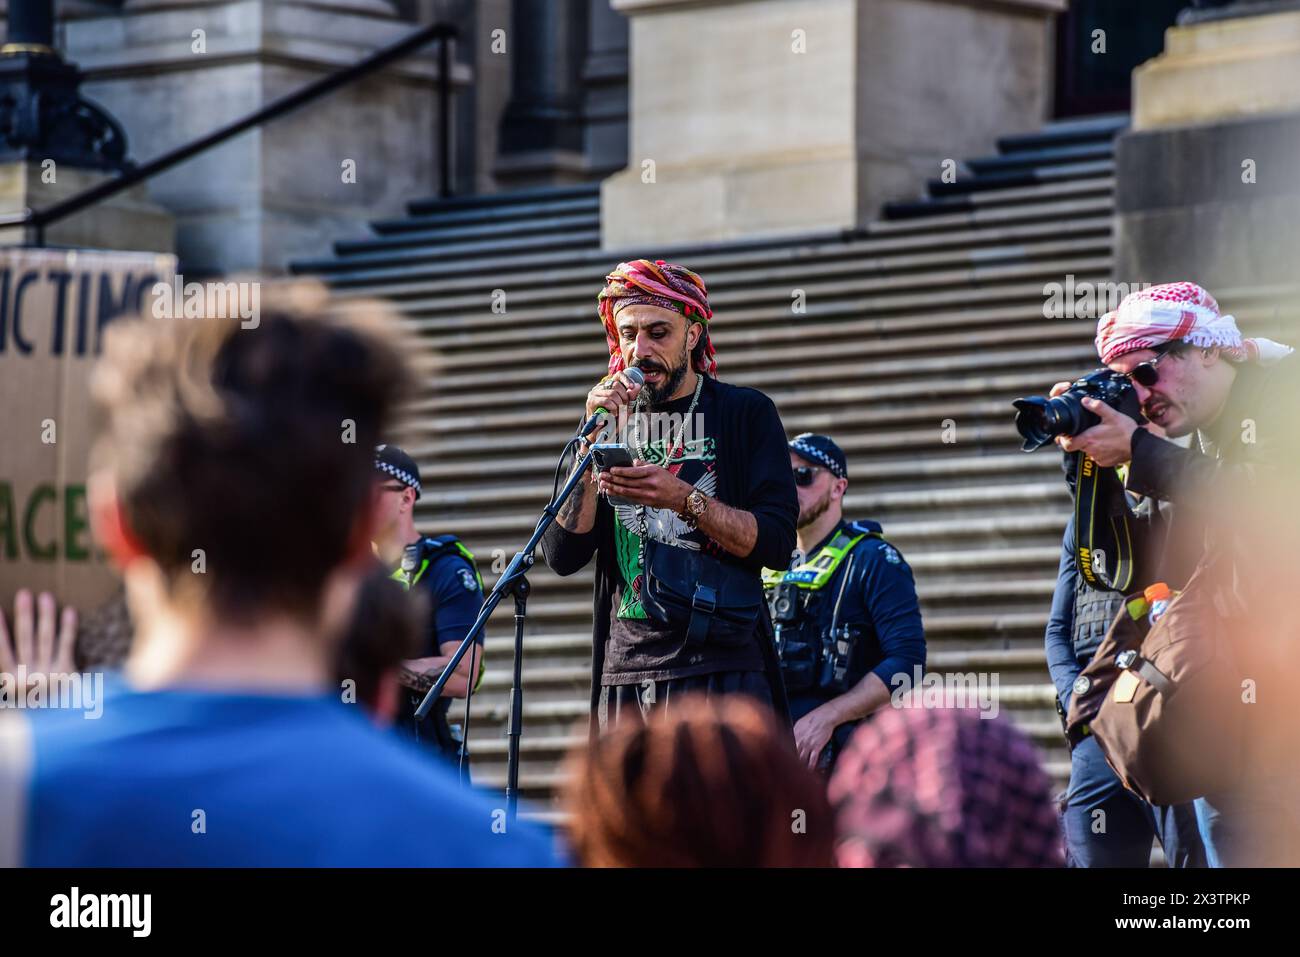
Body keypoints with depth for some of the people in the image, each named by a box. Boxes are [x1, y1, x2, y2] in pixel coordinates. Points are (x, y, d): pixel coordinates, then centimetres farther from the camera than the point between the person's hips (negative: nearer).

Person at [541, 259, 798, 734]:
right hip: (625, 675, 3)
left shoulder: (746, 413, 5)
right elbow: (563, 556, 4)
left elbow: (777, 542, -5)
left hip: (723, 668, -3)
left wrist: (684, 499, -18)